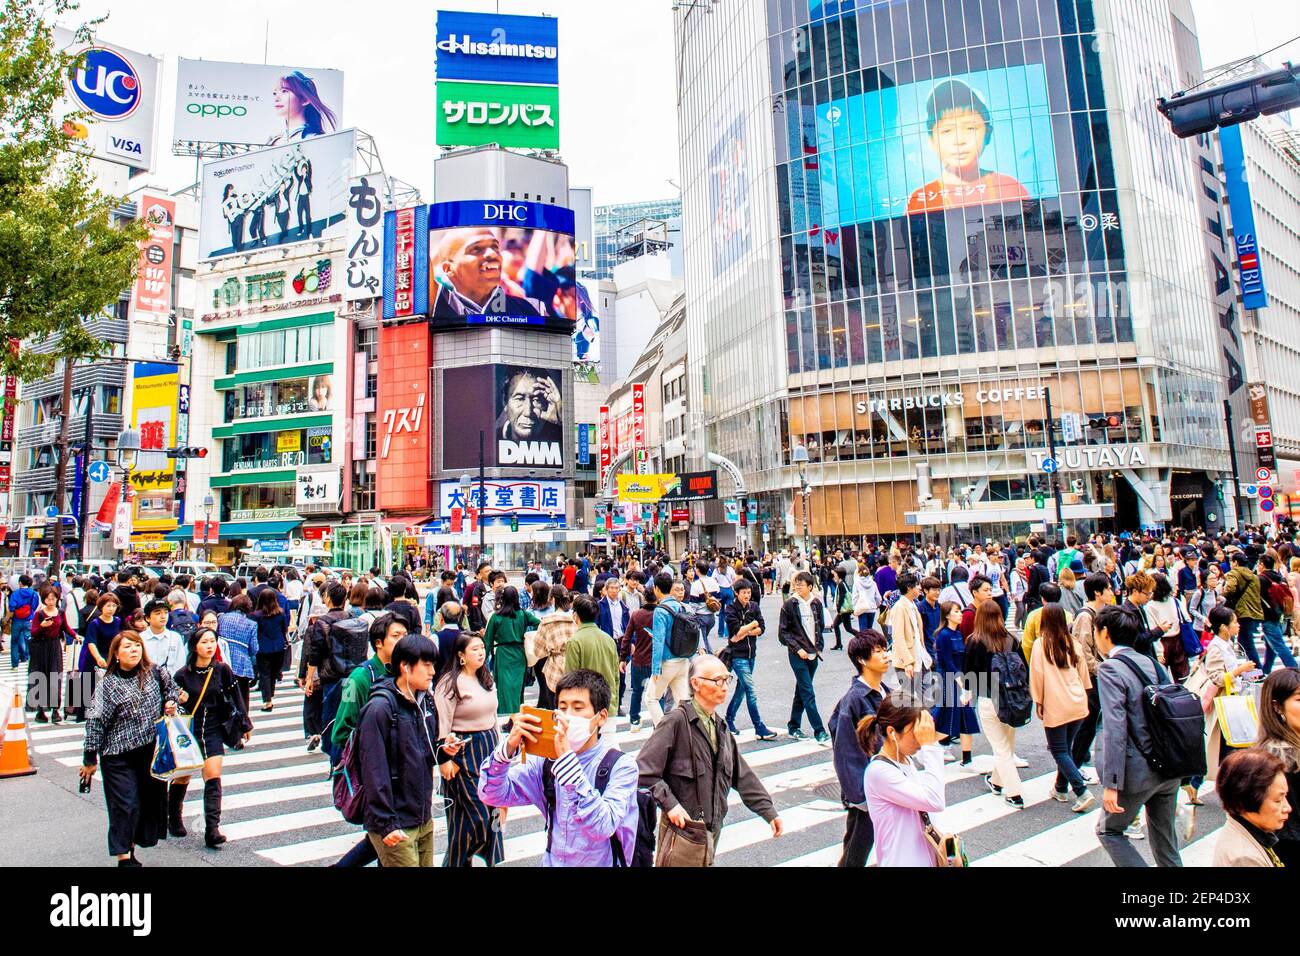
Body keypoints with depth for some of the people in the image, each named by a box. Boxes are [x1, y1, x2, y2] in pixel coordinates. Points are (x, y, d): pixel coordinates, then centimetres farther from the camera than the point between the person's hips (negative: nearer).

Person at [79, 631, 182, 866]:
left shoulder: (154, 672, 1)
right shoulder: (107, 684, -9)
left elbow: (171, 687, 21)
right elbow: (95, 721, -8)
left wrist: (171, 702, 0)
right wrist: (90, 758, -7)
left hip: (152, 750, 4)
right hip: (119, 755, -4)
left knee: (151, 798, 11)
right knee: (125, 805, -4)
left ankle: (131, 845, 29)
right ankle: (123, 856, 7)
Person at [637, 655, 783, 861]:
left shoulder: (720, 727, 8)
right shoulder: (677, 721, -17)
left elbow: (742, 775, 13)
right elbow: (644, 769, -20)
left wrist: (769, 812, 11)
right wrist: (669, 804, -21)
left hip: (713, 828, 7)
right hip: (681, 826, -7)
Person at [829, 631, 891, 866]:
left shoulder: (884, 692, 3)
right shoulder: (854, 699, -21)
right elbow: (846, 752, -18)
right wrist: (858, 794, -17)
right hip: (864, 787, -8)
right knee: (856, 854, 5)